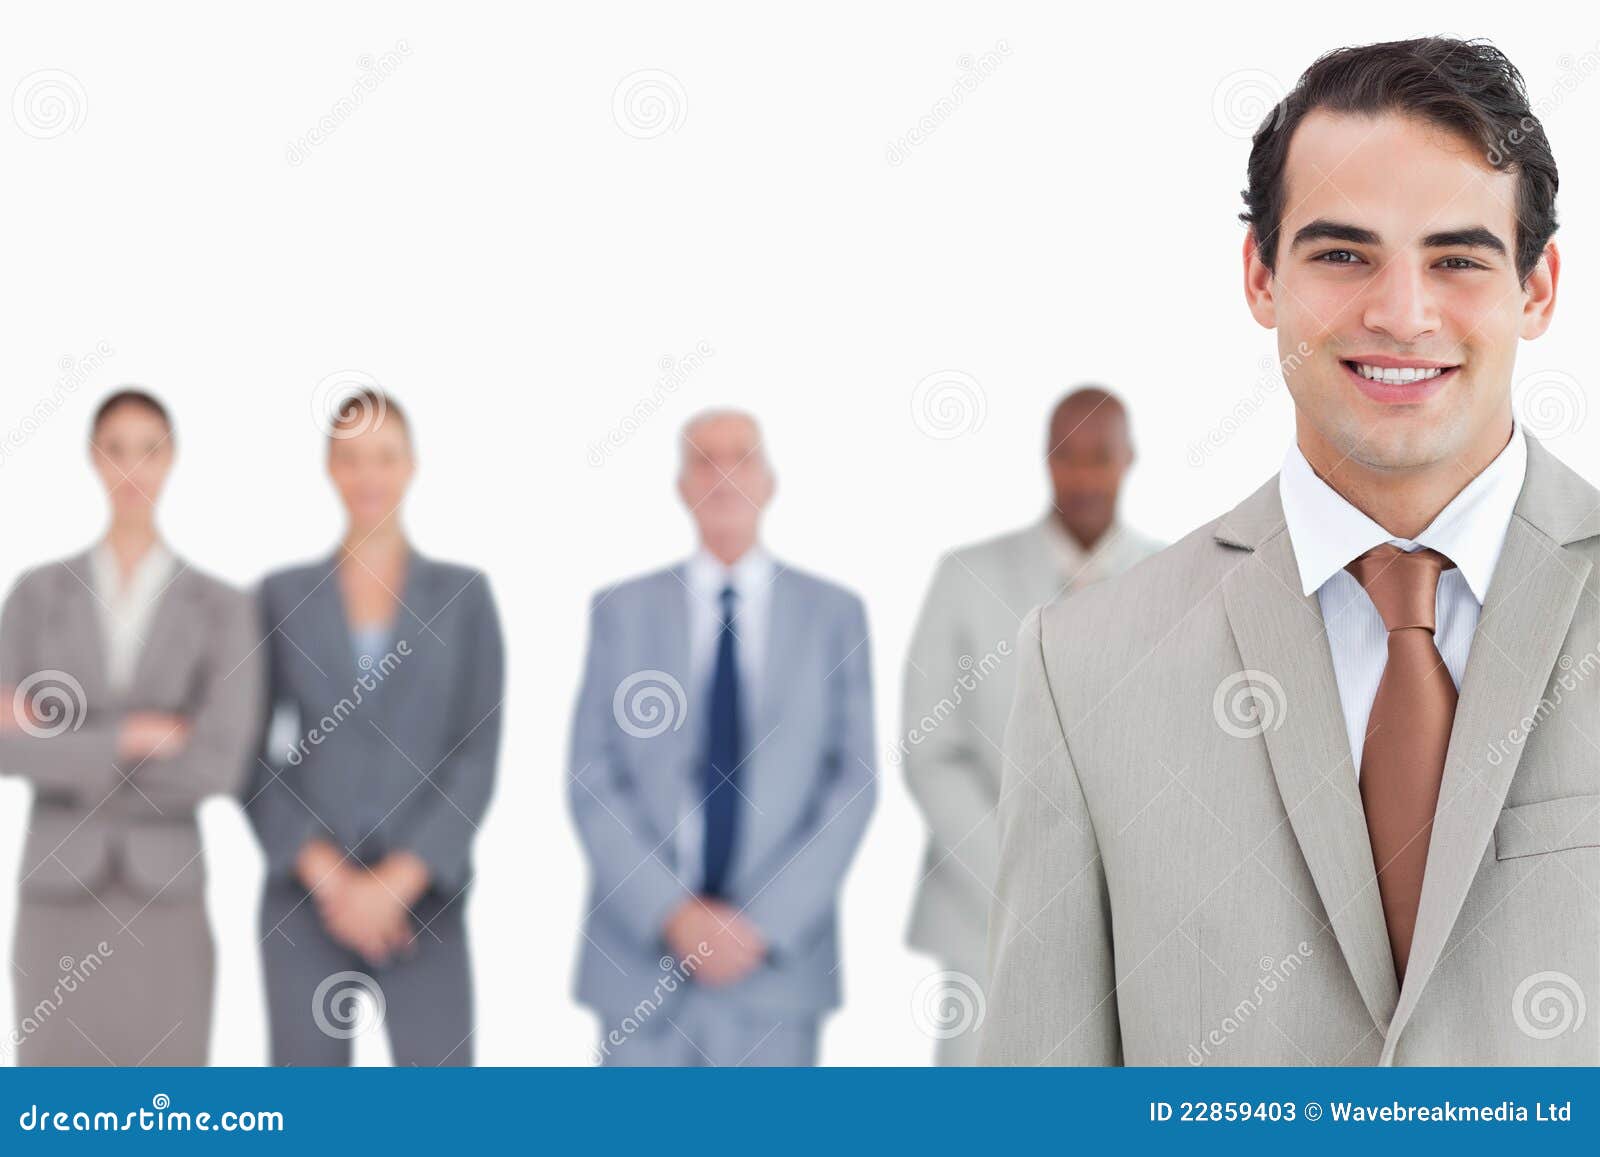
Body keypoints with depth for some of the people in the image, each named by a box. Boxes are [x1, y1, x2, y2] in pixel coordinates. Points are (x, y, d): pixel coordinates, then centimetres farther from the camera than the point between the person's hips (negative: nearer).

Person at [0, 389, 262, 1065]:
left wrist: (67, 742, -9)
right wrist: (136, 736, -16)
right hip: (60, 895, 0)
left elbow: (219, 768, -13)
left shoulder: (223, 609, 1)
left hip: (165, 902, 0)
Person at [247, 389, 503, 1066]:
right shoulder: (282, 595, 6)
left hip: (422, 900, 0)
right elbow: (251, 756, 3)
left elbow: (478, 753, -1)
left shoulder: (463, 595, 5)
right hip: (305, 902, 0)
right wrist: (326, 877, -10)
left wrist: (399, 881, -12)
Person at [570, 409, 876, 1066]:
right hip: (642, 955, 0)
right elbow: (593, 783, 1)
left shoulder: (834, 613, 6)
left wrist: (764, 921, -9)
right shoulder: (622, 611, 6)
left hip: (777, 959, 0)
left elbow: (853, 781, 1)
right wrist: (675, 915, -11)